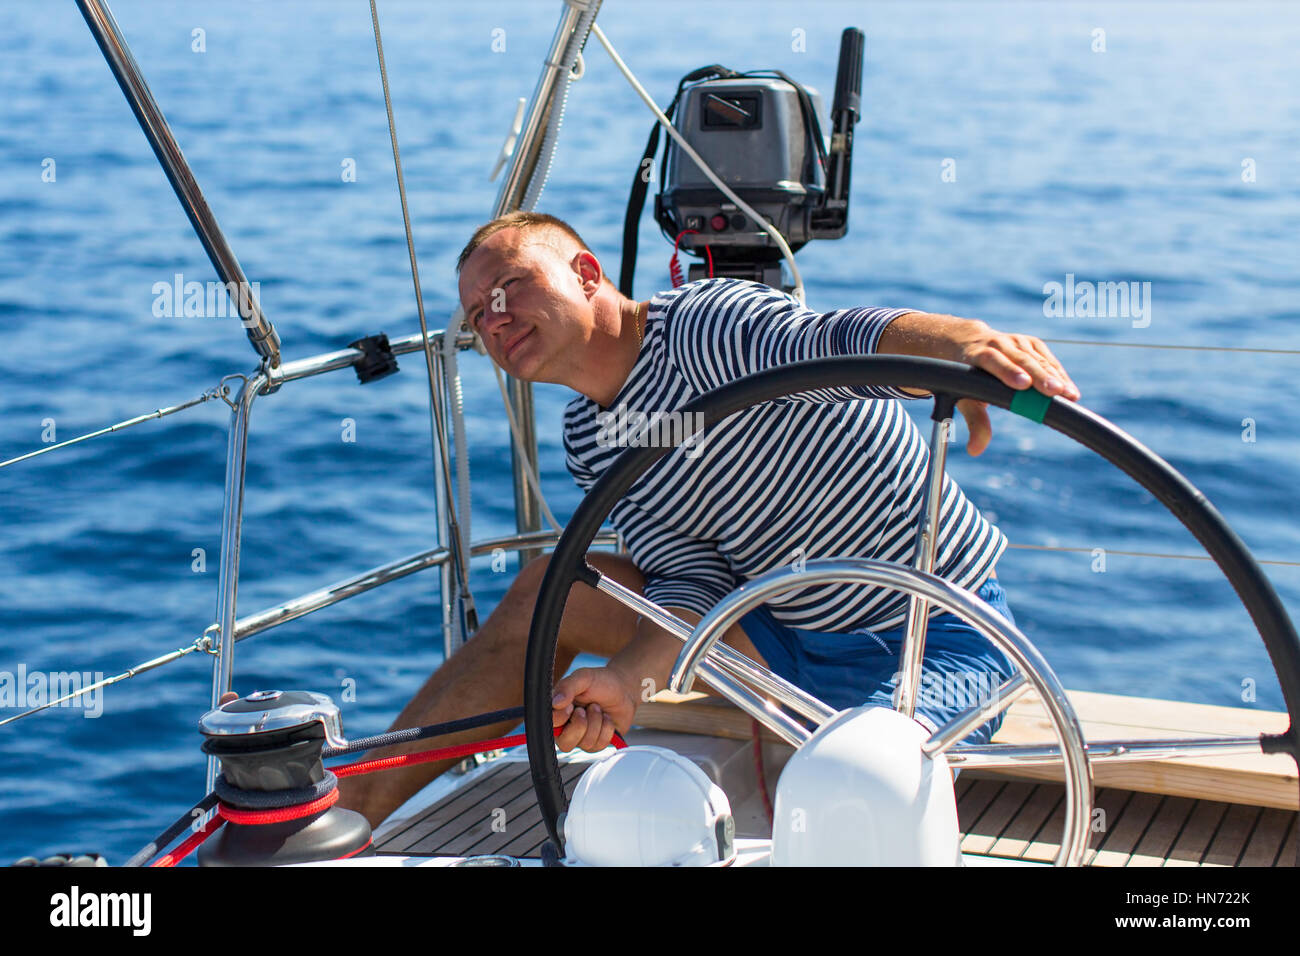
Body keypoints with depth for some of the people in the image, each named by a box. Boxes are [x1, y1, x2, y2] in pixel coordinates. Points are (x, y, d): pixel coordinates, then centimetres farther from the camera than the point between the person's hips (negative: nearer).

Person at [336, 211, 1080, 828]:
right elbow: (692, 582, -4)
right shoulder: (593, 446, 5)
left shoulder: (702, 324, -19)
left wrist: (961, 341, -60)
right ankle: (349, 808, 10)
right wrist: (628, 678, -25)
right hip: (797, 638, 8)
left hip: (946, 640, -7)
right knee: (549, 589, 4)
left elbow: (836, 341, -38)